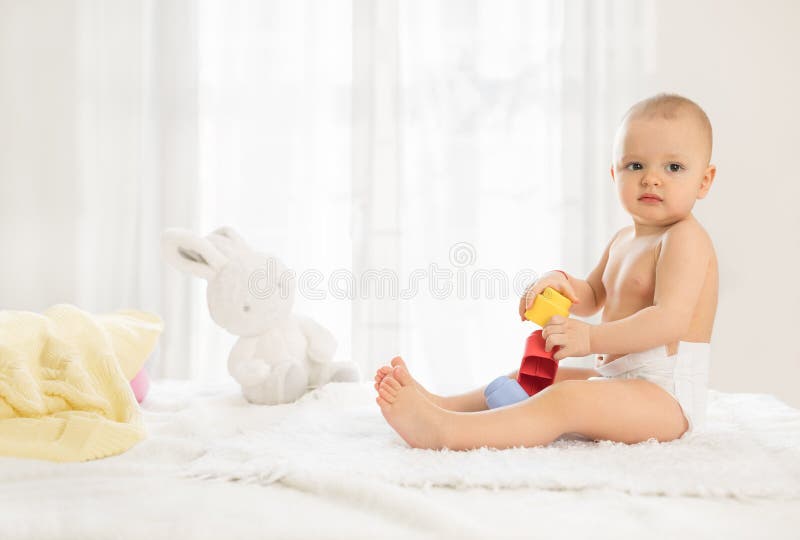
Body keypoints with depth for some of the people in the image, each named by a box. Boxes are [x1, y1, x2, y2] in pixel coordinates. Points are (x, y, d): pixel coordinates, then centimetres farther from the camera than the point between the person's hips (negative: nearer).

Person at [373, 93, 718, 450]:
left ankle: (441, 431, -42)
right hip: (617, 379, 10)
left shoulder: (685, 238, -15)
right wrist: (562, 284, 0)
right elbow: (590, 299, 23)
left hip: (667, 392, -10)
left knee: (566, 399, -31)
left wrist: (591, 338, -33)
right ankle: (439, 404, 3)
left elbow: (671, 320, -27)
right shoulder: (623, 240, 16)